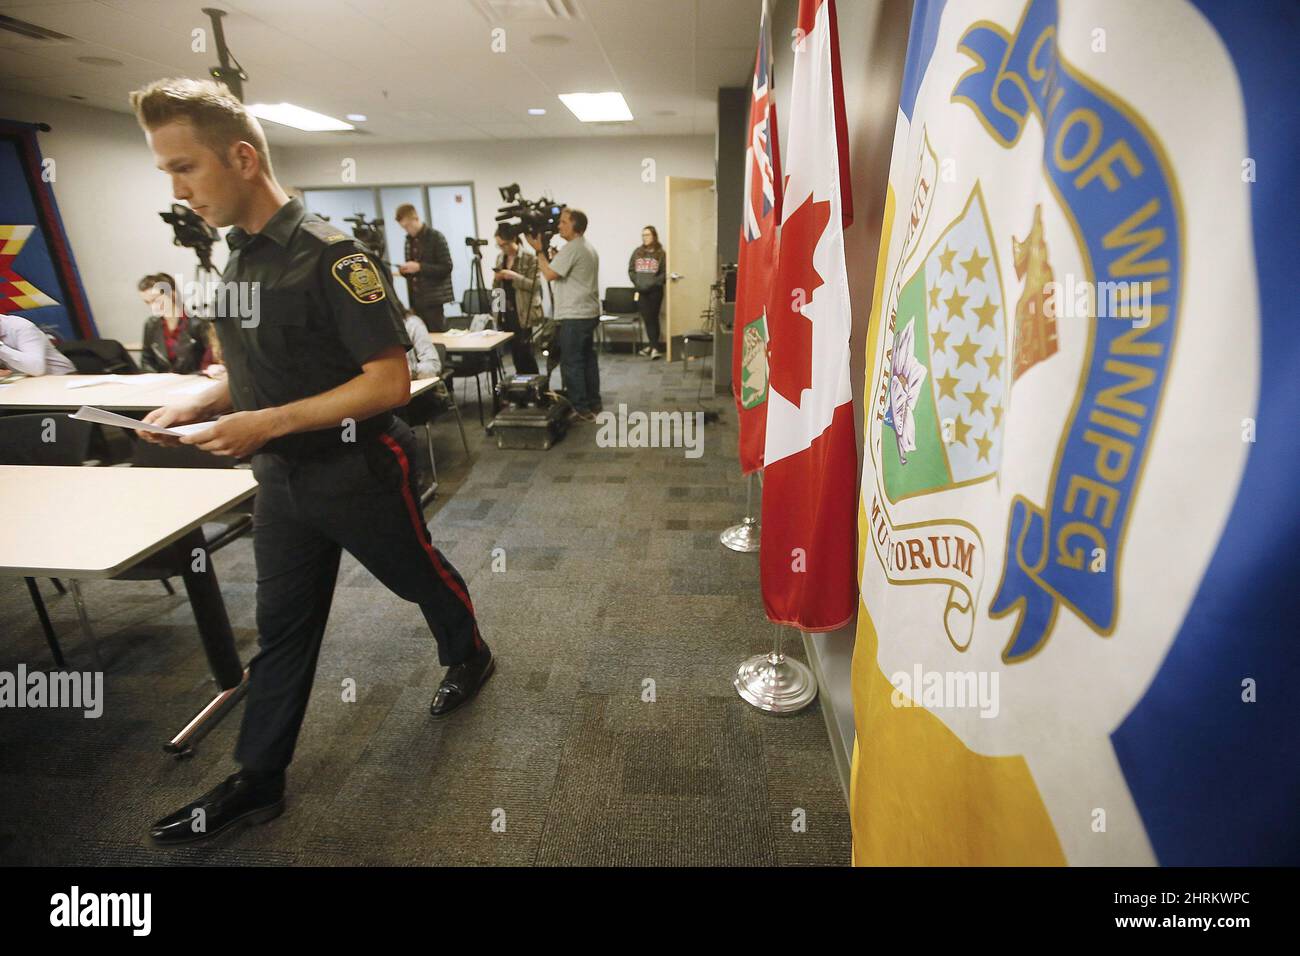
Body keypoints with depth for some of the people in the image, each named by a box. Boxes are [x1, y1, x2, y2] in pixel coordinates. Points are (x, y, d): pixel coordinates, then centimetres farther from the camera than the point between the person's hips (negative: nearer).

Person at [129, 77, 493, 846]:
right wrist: (199, 405, -1)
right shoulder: (239, 258, 7)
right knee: (281, 628, 14)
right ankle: (258, 781, 29)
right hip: (282, 480, 8)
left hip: (358, 473, -7)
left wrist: (268, 424, -26)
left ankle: (469, 657, 45)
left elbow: (390, 381, -23)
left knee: (421, 577, 16)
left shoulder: (330, 255, -18)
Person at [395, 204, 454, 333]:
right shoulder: (409, 240, 16)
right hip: (416, 299, 6)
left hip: (432, 299, -6)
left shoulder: (436, 237, -6)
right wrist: (405, 270, 1)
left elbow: (446, 268, -13)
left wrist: (419, 267, -20)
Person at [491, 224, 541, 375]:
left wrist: (514, 276, -23)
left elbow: (535, 285, -14)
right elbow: (496, 288, 17)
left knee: (525, 350, -7)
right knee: (515, 350, 8)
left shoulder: (529, 258, -7)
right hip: (506, 312, 6)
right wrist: (496, 279, -5)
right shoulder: (500, 258, 13)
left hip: (523, 313, -6)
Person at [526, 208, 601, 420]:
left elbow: (550, 274, -18)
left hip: (574, 316, -10)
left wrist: (539, 250, -8)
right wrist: (553, 257, 13)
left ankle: (581, 409, -5)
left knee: (571, 363, -6)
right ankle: (593, 403, 20)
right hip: (590, 313, 10)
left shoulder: (571, 248, -14)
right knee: (588, 359, 14)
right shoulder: (589, 248, 18)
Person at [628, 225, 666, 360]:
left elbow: (664, 273, -5)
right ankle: (653, 346, 14)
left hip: (655, 291, -3)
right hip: (641, 291, 3)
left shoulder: (661, 253, -1)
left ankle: (654, 347, -1)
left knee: (653, 318, -2)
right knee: (647, 318, 4)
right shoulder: (637, 252, 8)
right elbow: (631, 270, 9)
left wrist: (653, 283, -13)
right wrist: (637, 282, -3)